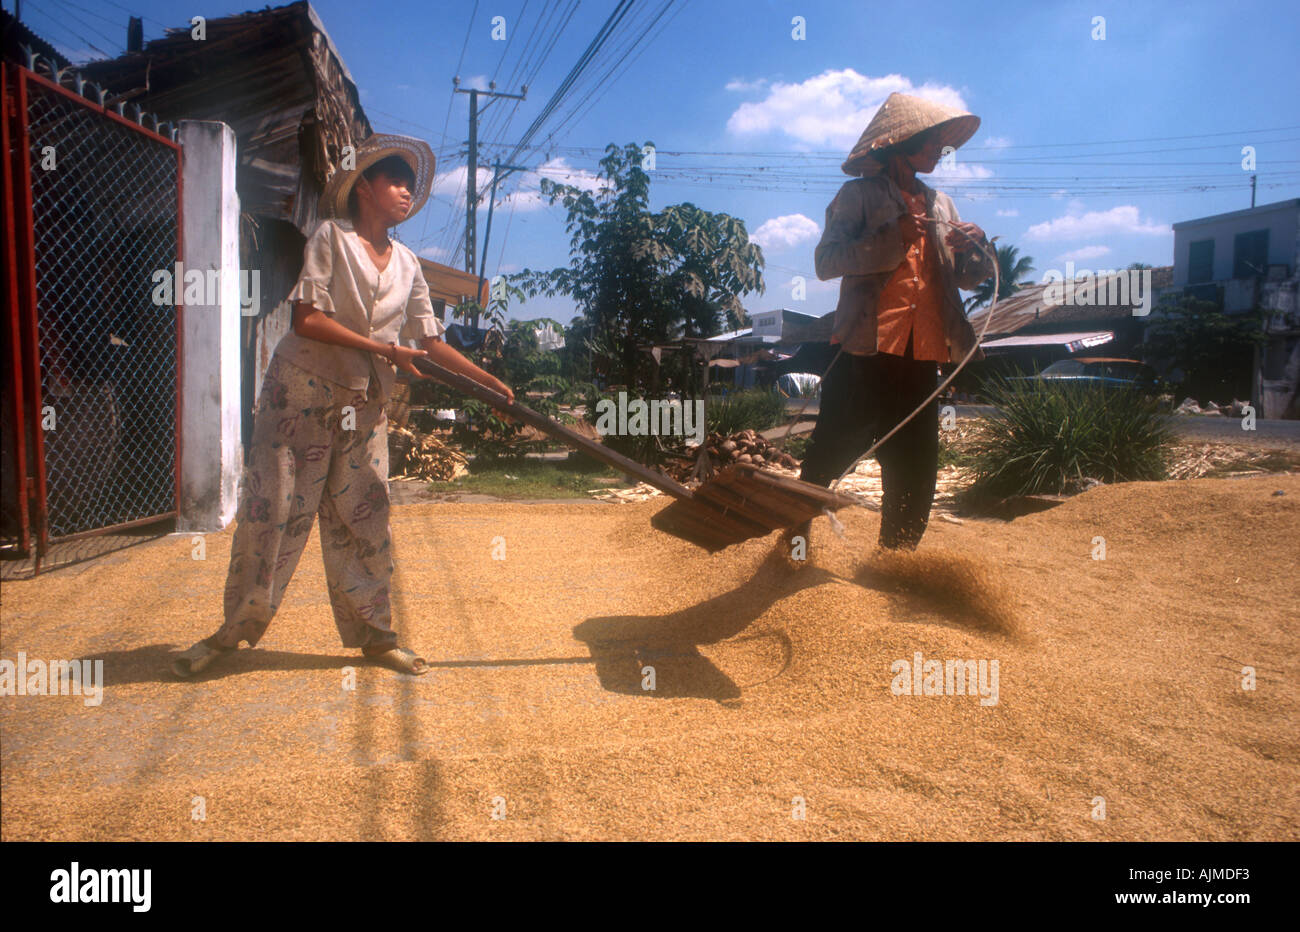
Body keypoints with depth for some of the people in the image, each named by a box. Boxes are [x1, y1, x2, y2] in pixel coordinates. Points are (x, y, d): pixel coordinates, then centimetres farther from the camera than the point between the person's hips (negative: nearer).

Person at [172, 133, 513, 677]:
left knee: (363, 521, 6)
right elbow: (307, 320, -15)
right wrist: (382, 349, -18)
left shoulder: (406, 264, 10)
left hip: (364, 407, 4)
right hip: (302, 392, -4)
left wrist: (490, 382, 4)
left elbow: (431, 342, 10)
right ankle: (234, 629, 16)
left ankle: (374, 636, 16)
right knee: (272, 510, -1)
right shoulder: (331, 237, -5)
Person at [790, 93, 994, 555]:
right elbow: (826, 260, -10)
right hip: (868, 350, -6)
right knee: (831, 452, -3)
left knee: (915, 472, 8)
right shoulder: (859, 195, 4)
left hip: (923, 356, 6)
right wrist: (893, 239, -16)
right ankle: (797, 531, 17)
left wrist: (973, 246, 1)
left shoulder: (940, 205, 20)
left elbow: (965, 278, 22)